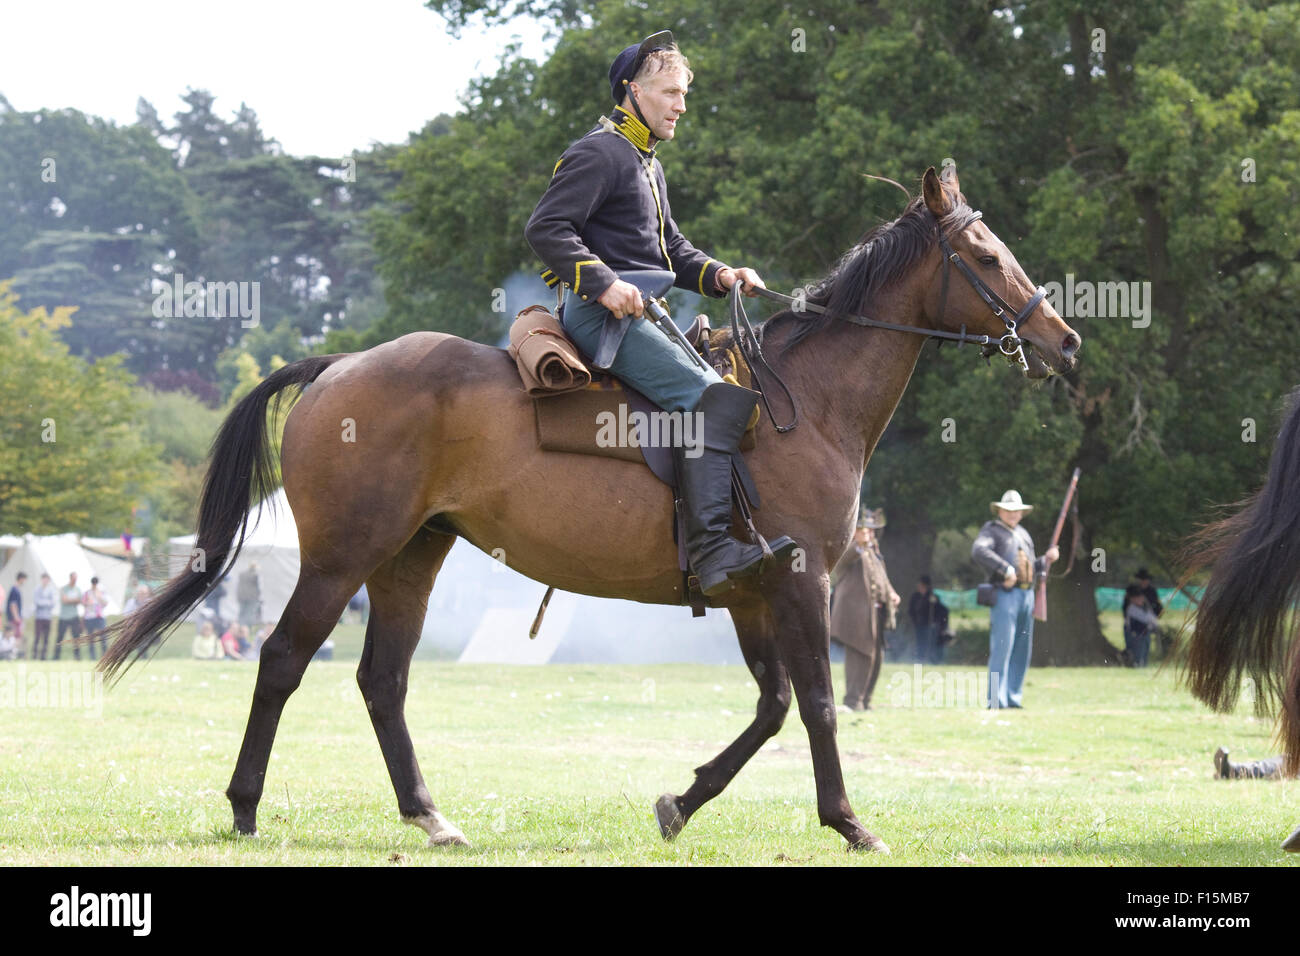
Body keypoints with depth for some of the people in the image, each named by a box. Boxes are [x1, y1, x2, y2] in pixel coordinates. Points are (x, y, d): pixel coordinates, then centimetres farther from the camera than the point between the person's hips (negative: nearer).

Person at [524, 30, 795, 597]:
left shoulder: (647, 165, 26)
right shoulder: (599, 154, -7)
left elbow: (672, 249, 31)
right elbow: (546, 229, -16)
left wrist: (717, 276, 11)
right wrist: (603, 283, -26)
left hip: (639, 313, 11)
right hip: (601, 314, -11)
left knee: (731, 390, 12)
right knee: (709, 396, -26)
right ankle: (710, 551, -37)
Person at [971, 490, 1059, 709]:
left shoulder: (1023, 535, 23)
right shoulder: (992, 531, 1)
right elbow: (979, 551, -20)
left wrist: (1046, 559, 11)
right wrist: (1006, 570, -25)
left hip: (1027, 595, 8)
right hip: (1005, 594, -8)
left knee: (1021, 651, 9)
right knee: (1002, 649, -12)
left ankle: (1014, 697, 15)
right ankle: (996, 701, -12)